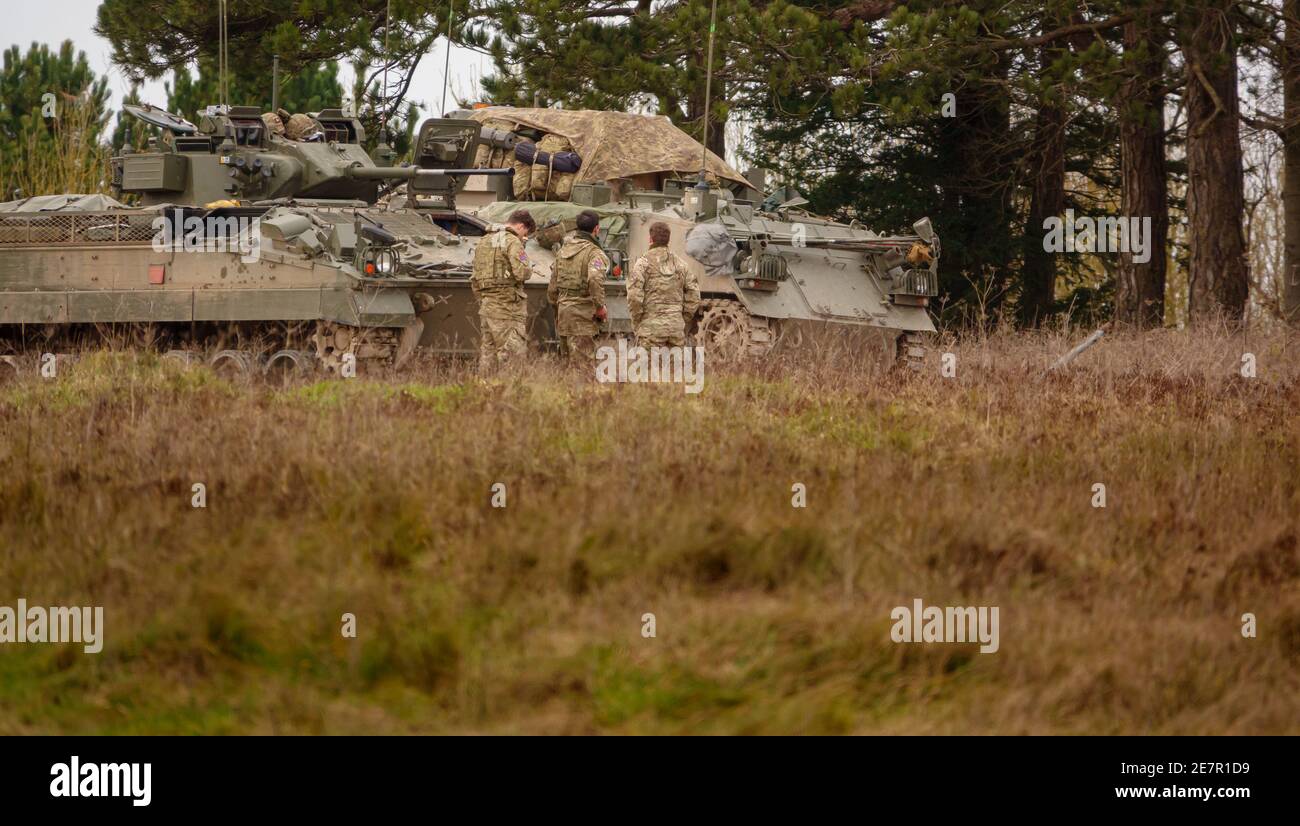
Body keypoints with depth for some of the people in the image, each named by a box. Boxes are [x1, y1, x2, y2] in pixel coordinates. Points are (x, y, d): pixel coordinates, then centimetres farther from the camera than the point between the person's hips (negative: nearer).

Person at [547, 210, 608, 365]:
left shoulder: (563, 250, 13)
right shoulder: (594, 253, -10)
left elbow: (553, 287, 18)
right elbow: (595, 279, -28)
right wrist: (600, 306, -17)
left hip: (563, 308, 7)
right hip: (583, 314, -7)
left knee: (569, 360, 13)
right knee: (583, 364, -6)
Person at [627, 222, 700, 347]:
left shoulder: (643, 263, -5)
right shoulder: (680, 264, 8)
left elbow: (634, 297, -12)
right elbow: (693, 296, 6)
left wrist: (637, 323, 0)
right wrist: (683, 322, 13)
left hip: (651, 328, -4)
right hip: (676, 329, 4)